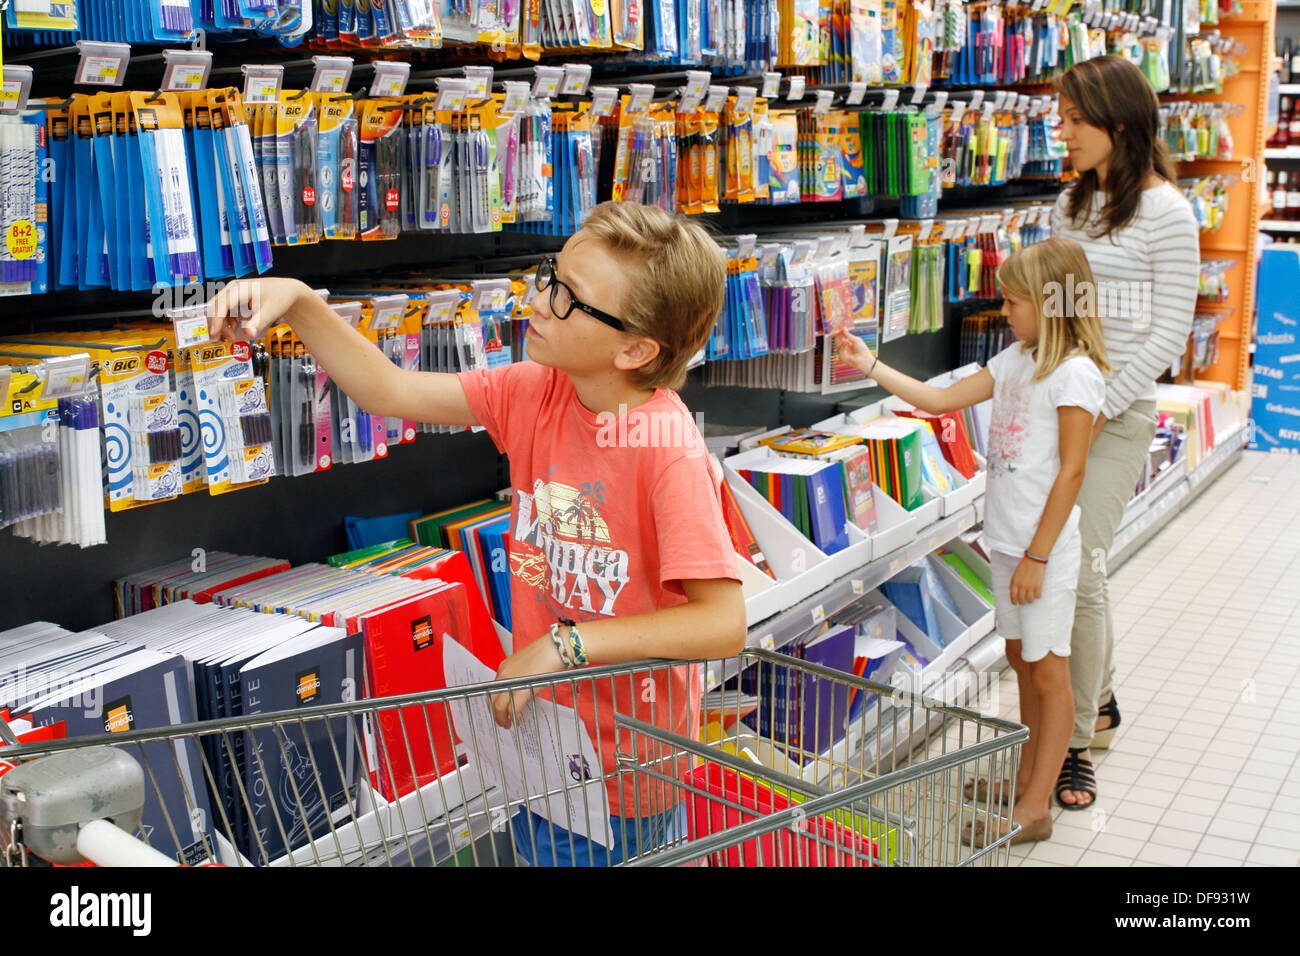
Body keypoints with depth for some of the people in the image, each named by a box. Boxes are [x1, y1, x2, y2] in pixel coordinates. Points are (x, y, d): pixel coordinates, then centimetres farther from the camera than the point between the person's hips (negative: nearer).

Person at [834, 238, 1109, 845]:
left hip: (1044, 545, -8)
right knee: (1020, 659, 17)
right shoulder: (1015, 360, 10)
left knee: (1048, 671, 1)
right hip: (1006, 539, 9)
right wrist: (869, 365, 7)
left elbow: (1071, 471, -18)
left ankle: (1036, 808, 8)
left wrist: (1037, 555, -17)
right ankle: (1026, 779, 30)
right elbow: (939, 400, 12)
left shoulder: (1075, 372, -15)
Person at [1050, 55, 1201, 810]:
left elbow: (1169, 332, -10)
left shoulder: (1165, 210, -8)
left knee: (1079, 569, -8)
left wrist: (1101, 406, -15)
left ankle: (1077, 741, 4)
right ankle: (1100, 700, 31)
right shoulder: (1073, 203, 13)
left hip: (1118, 411, -7)